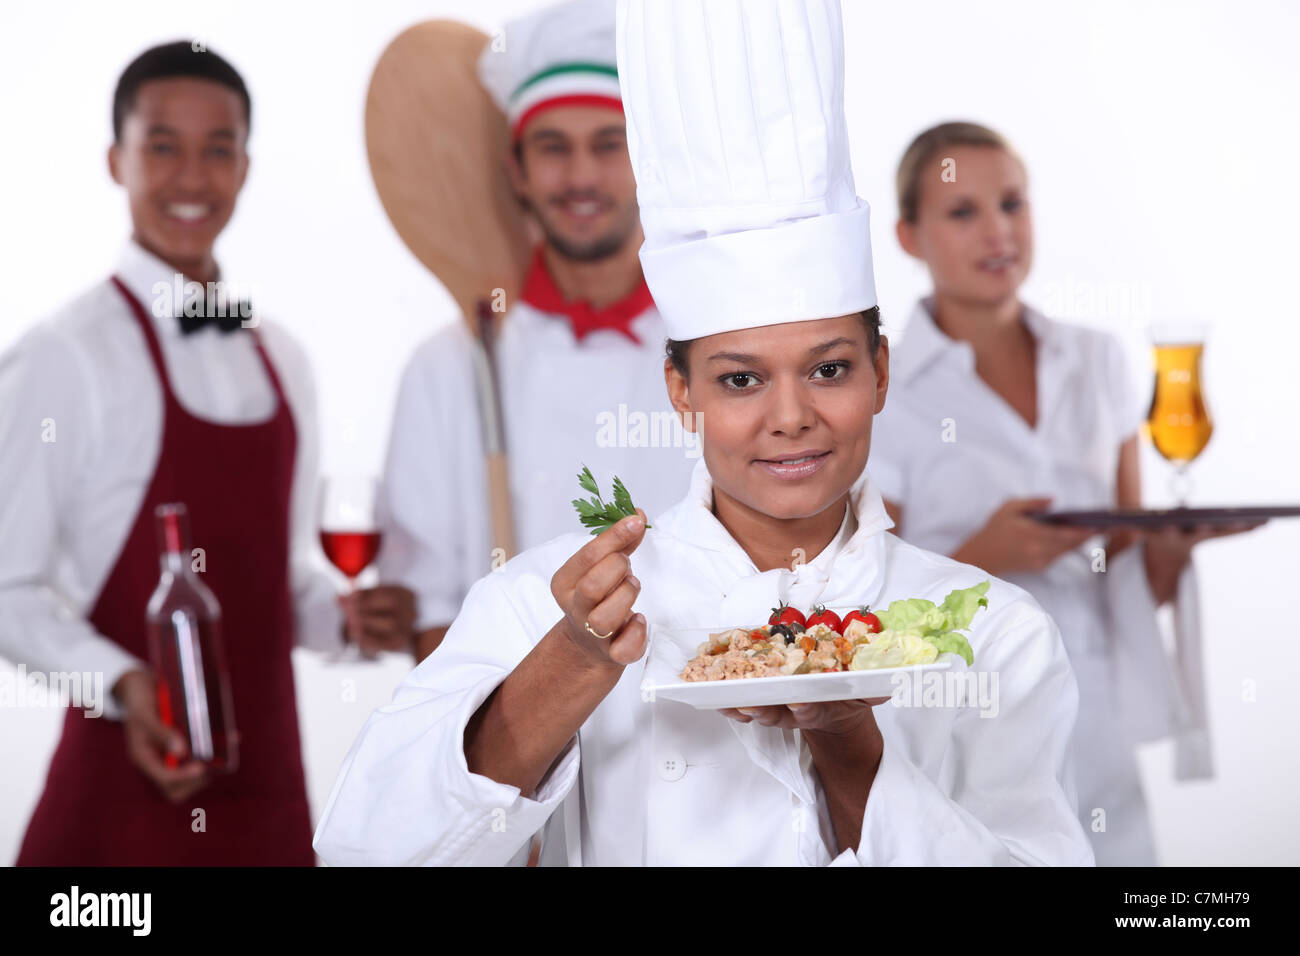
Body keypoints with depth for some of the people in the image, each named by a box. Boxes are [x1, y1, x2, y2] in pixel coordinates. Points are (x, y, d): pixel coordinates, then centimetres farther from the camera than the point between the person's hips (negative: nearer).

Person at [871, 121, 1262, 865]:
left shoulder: (1099, 365, 8)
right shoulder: (878, 396, -8)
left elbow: (1137, 584, 12)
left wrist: (1178, 541, -8)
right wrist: (982, 559, -22)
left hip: (1099, 751, 4)